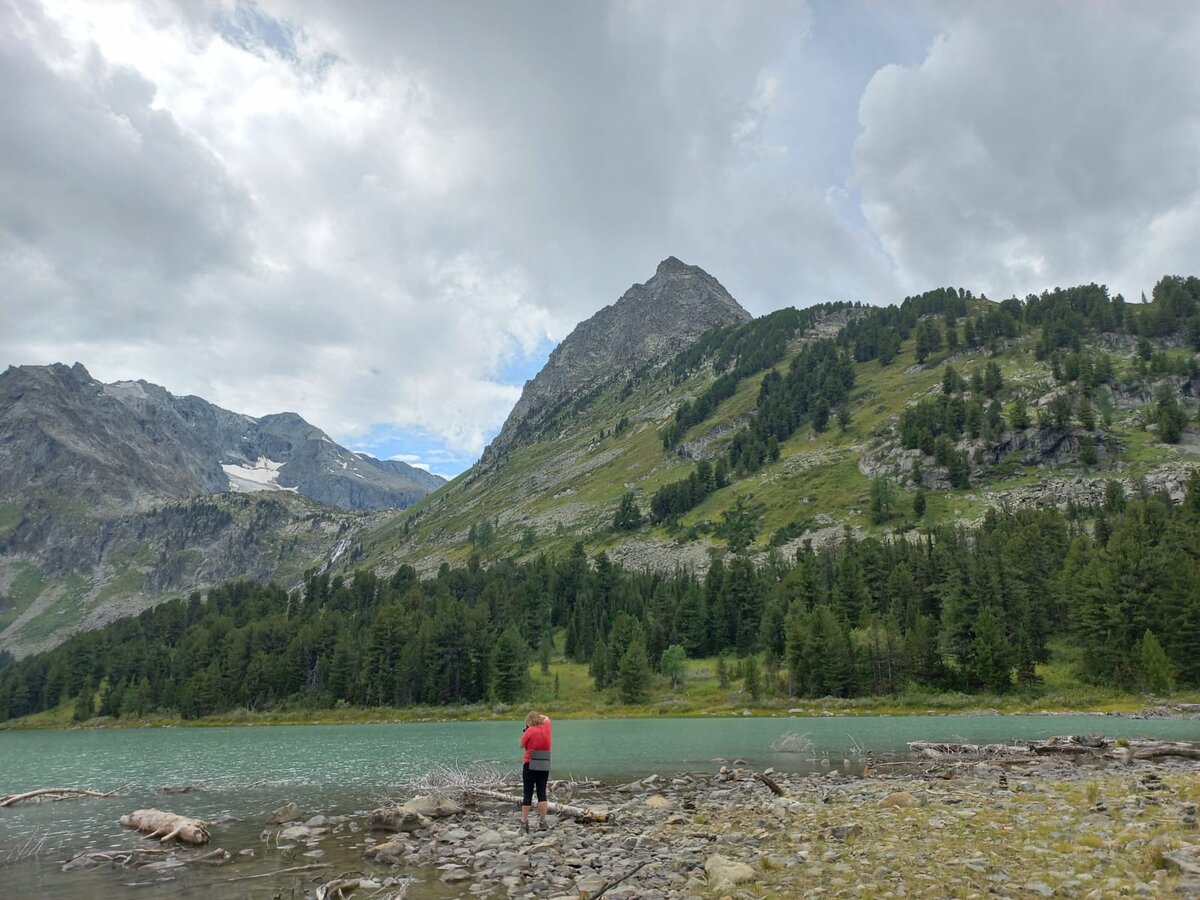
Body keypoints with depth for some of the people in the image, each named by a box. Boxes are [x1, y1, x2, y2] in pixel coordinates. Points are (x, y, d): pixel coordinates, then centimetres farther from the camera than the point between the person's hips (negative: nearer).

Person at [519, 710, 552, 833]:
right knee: (542, 793, 5)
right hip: (545, 766, 4)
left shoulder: (530, 731, -8)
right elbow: (546, 718, 27)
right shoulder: (546, 727, 5)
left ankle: (524, 823, 4)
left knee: (527, 794, 2)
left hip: (530, 766, -4)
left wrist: (524, 731, 9)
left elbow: (522, 744, 3)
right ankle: (542, 823, 2)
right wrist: (537, 715, 22)